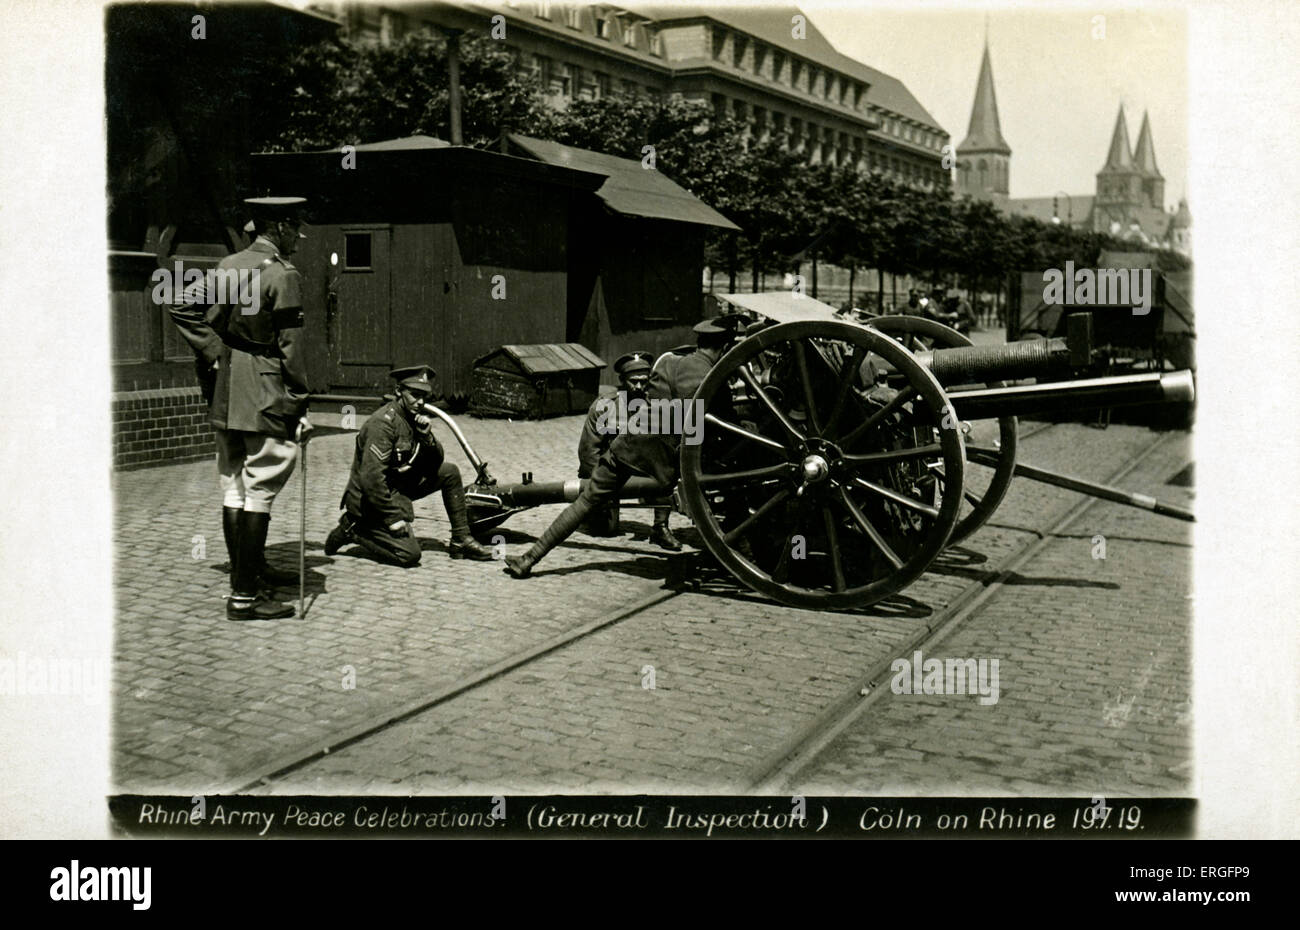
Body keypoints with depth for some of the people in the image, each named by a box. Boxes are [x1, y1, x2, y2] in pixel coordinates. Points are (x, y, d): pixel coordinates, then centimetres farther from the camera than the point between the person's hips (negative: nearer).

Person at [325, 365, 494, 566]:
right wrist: (393, 518, -25)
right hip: (369, 499, -9)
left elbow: (436, 463, 9)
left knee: (450, 472, 5)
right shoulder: (384, 422, -23)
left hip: (398, 487, 9)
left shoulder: (415, 418, 5)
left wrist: (427, 437, -12)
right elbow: (371, 477, -29)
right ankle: (352, 530, -2)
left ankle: (461, 541, 10)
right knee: (409, 554, -21)